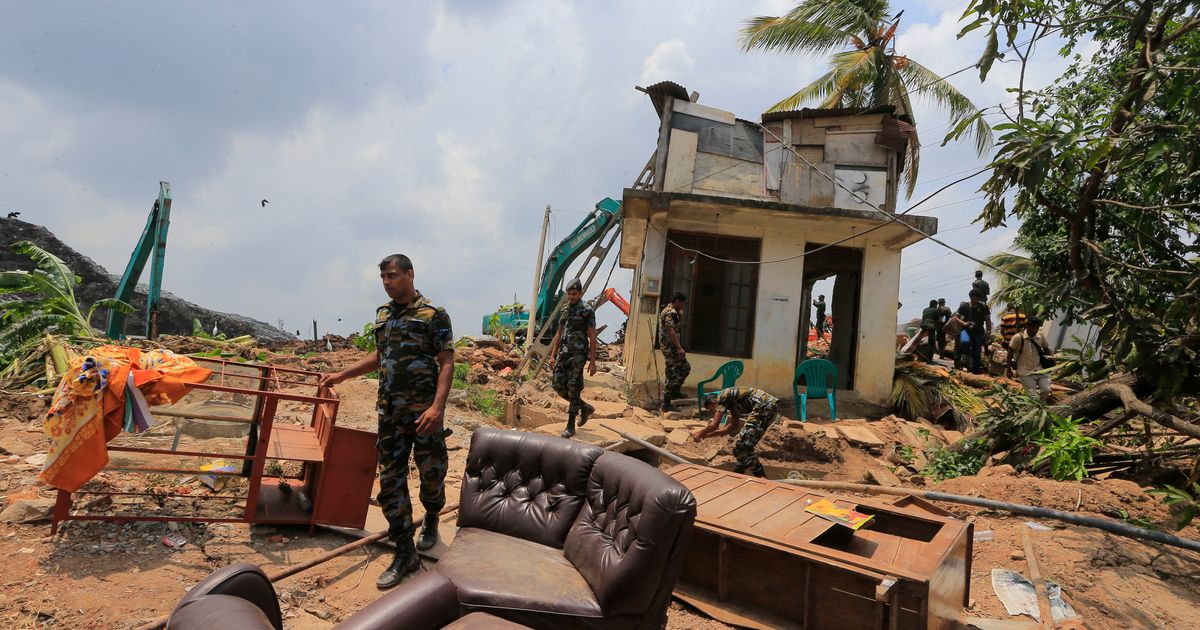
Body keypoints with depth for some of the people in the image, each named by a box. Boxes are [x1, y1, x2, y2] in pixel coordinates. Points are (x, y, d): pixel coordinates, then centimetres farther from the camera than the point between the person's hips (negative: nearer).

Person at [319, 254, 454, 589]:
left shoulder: (434, 315, -8)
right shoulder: (383, 314, 12)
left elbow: (446, 363, -12)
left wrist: (437, 406, -23)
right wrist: (341, 375, 19)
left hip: (423, 410, -5)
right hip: (389, 410, 6)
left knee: (431, 472, 7)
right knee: (390, 479, 5)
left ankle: (431, 521, 38)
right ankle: (405, 552, 15)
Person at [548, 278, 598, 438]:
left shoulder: (587, 311, -6)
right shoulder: (566, 310, 15)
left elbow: (592, 338, -9)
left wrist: (592, 362, -13)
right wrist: (553, 355, 15)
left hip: (578, 354, -7)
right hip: (563, 353, 7)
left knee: (573, 389, -6)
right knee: (558, 385, 3)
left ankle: (570, 426, 3)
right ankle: (585, 408, 23)